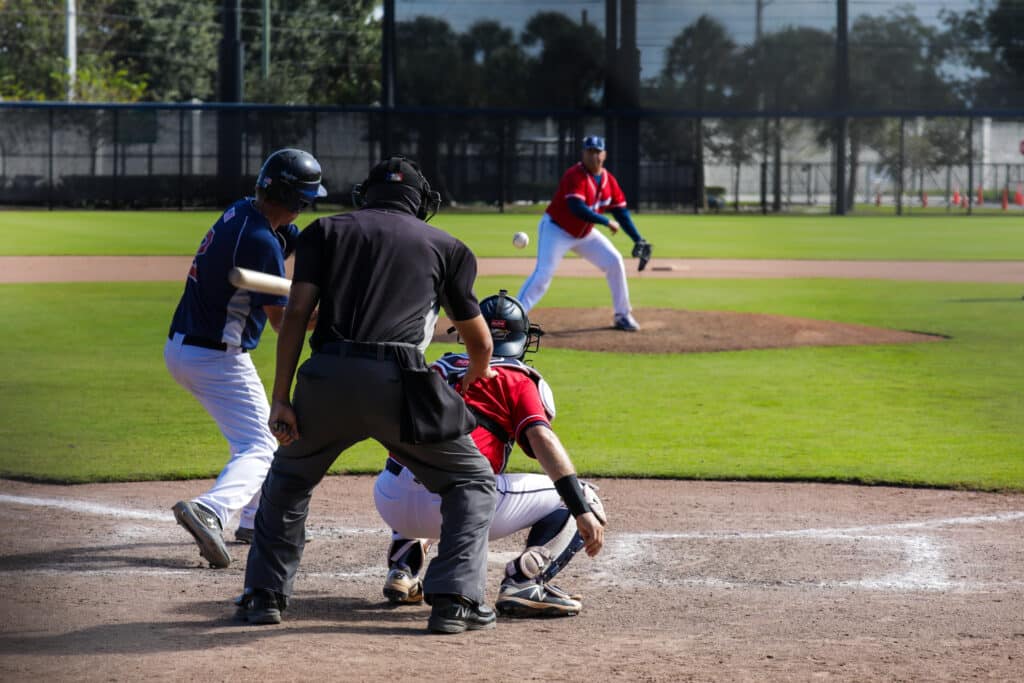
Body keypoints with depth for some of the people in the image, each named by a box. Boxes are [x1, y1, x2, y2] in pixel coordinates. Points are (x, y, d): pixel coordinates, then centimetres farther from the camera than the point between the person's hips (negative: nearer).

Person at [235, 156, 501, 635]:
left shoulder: (326, 231, 21)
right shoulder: (445, 246, 22)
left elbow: (297, 312, 6)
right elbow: (478, 339, 31)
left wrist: (280, 397, 3)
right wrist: (478, 374, 55)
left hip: (326, 377, 2)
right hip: (398, 381, -2)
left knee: (288, 479, 29)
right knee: (472, 482, 17)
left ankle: (264, 595, 25)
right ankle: (454, 600, 2)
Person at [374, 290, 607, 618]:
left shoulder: (440, 367, 27)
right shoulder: (517, 378, 10)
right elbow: (541, 439, -7)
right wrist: (583, 511, -13)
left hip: (390, 501, 6)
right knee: (579, 498, 7)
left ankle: (402, 570, 20)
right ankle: (523, 582, -13)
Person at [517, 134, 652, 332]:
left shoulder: (608, 180, -2)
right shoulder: (575, 176, -25)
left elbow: (621, 212, 2)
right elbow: (577, 208, -36)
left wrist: (638, 240, -5)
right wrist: (607, 222, -32)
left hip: (584, 233, 7)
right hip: (556, 229, -7)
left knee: (614, 261, 1)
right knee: (543, 273, -21)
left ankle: (622, 315, 14)